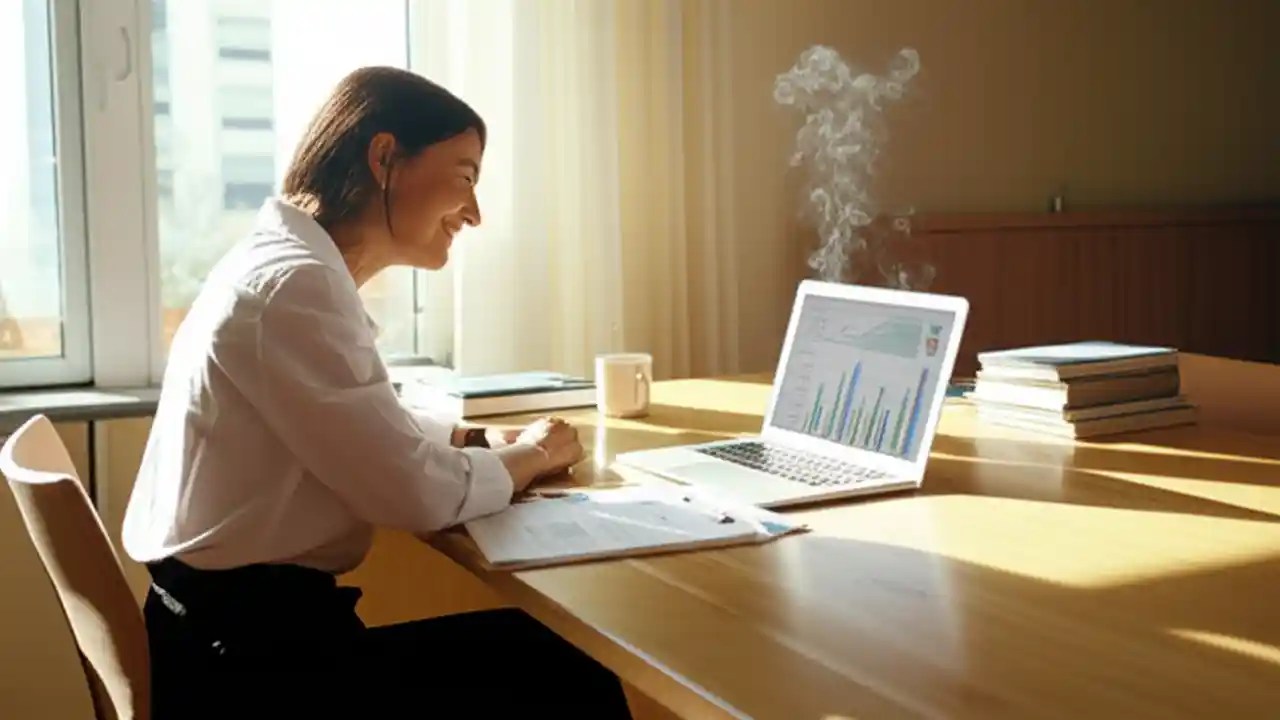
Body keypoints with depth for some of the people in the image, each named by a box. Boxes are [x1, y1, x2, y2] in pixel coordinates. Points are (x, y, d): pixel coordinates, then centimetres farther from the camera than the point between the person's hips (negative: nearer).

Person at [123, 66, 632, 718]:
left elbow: (374, 431, 22)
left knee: (539, 647, 8)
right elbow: (418, 490, -21)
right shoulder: (291, 283, -20)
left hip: (247, 622, 9)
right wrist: (535, 454, -2)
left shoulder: (291, 264, 11)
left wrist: (486, 440, 7)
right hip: (244, 652, -9)